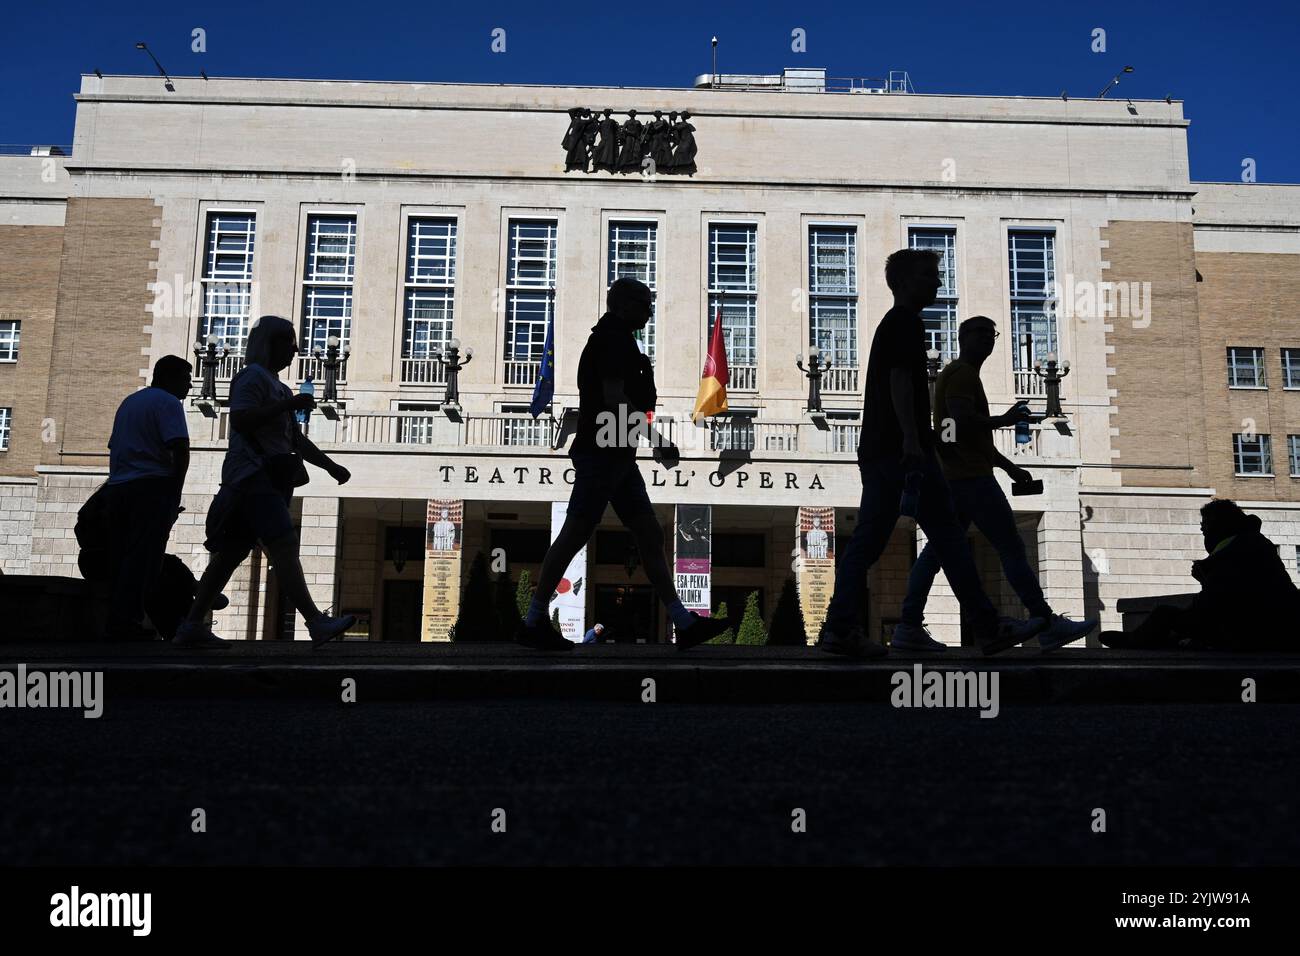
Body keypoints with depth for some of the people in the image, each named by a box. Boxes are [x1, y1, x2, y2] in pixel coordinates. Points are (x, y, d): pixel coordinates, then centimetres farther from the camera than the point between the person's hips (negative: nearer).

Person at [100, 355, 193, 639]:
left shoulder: (129, 401, 23)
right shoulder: (167, 402, -4)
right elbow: (180, 450, -15)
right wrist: (175, 493, -8)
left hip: (117, 488, 8)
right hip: (151, 488, -8)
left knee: (119, 557, 7)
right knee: (143, 558, -9)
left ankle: (115, 621, 6)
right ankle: (126, 621, -13)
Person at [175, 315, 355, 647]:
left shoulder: (277, 385, 28)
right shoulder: (253, 376, -2)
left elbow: (297, 440, 29)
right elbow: (240, 420, -17)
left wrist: (331, 466, 22)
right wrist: (288, 405, -18)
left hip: (267, 480, 10)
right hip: (252, 474, -10)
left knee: (231, 554, 7)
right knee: (284, 546, -19)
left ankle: (191, 627, 10)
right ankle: (317, 623, -28)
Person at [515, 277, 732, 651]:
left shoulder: (610, 339, 22)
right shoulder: (615, 339, -10)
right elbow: (615, 398, -20)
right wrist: (658, 441, -18)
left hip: (616, 456, 10)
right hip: (603, 454, -10)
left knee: (650, 536, 5)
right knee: (574, 535, -6)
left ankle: (684, 624, 4)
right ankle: (533, 623, 2)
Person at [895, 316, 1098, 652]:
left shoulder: (959, 375, 26)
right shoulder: (962, 373, -7)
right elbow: (962, 421, -24)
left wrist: (1010, 467, 27)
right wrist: (1005, 419, -12)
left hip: (954, 478, 10)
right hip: (971, 477, -10)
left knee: (938, 549, 4)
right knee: (1011, 548, -8)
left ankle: (909, 627, 0)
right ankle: (1046, 625, -6)